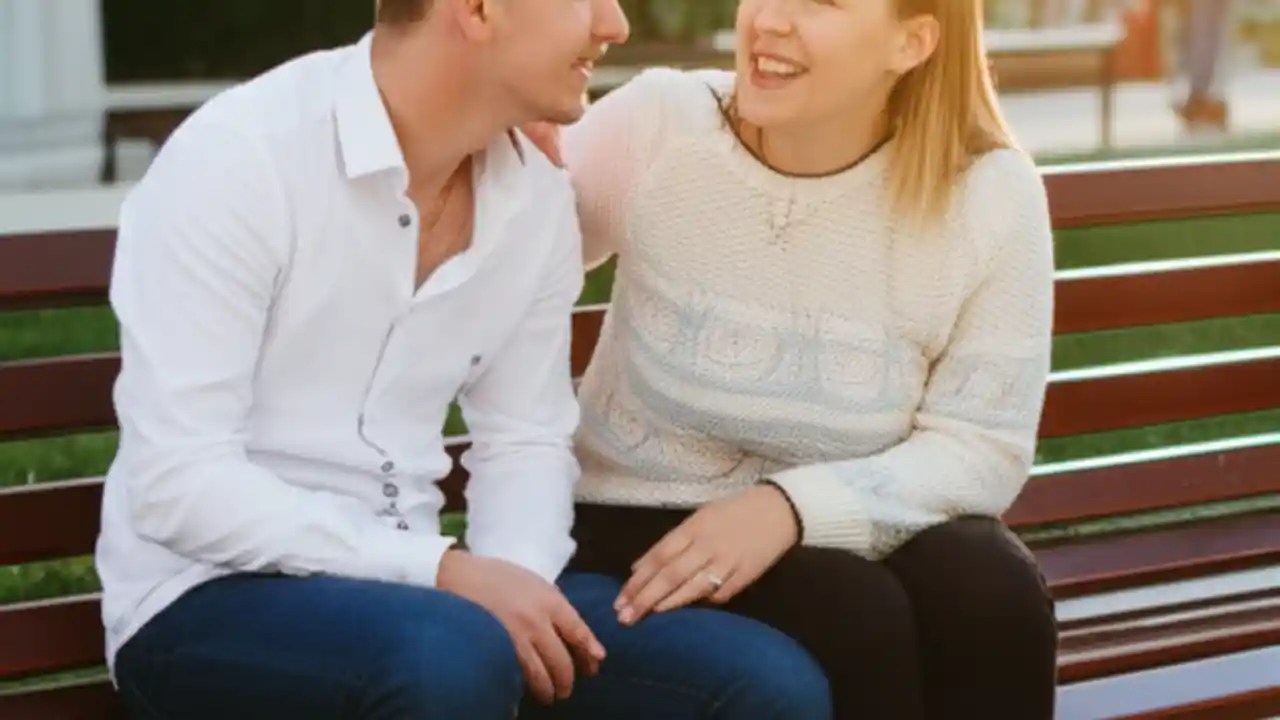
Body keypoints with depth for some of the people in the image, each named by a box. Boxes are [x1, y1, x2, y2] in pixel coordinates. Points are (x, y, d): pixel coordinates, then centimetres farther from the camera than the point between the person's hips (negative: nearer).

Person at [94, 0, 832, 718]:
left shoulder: (538, 197, 2)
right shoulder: (234, 159, -17)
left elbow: (526, 440, 11)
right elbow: (177, 484, -21)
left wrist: (515, 576, -11)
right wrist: (447, 574, -24)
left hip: (406, 586, 6)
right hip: (211, 596, -6)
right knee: (454, 655, -37)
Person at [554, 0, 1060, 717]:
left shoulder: (992, 192, -9)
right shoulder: (656, 126, -11)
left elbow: (983, 449, -10)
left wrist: (796, 506, -26)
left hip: (854, 530, 2)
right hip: (651, 526, -1)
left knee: (991, 592, -29)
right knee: (850, 615, -30)